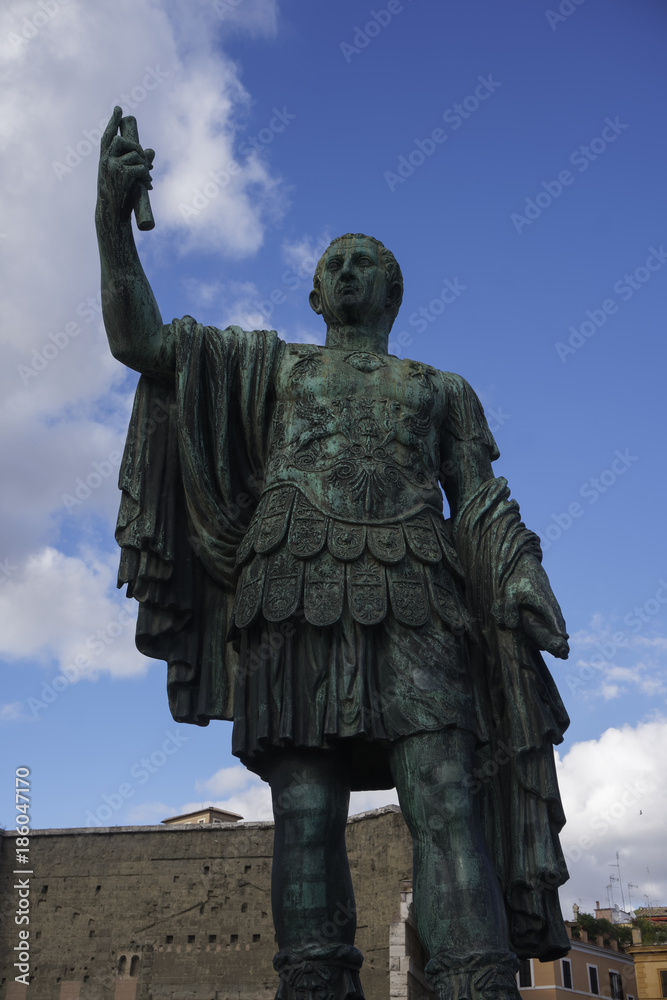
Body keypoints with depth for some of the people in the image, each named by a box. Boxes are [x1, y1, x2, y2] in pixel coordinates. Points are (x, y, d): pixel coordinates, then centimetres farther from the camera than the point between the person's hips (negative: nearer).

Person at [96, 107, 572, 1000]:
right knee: (305, 816, -6)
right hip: (297, 597, 0)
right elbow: (141, 341, 16)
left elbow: (482, 504, 16)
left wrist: (523, 581, -4)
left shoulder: (444, 389, 28)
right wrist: (115, 218, 4)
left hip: (411, 603, 0)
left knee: (445, 803, -13)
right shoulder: (272, 364, 27)